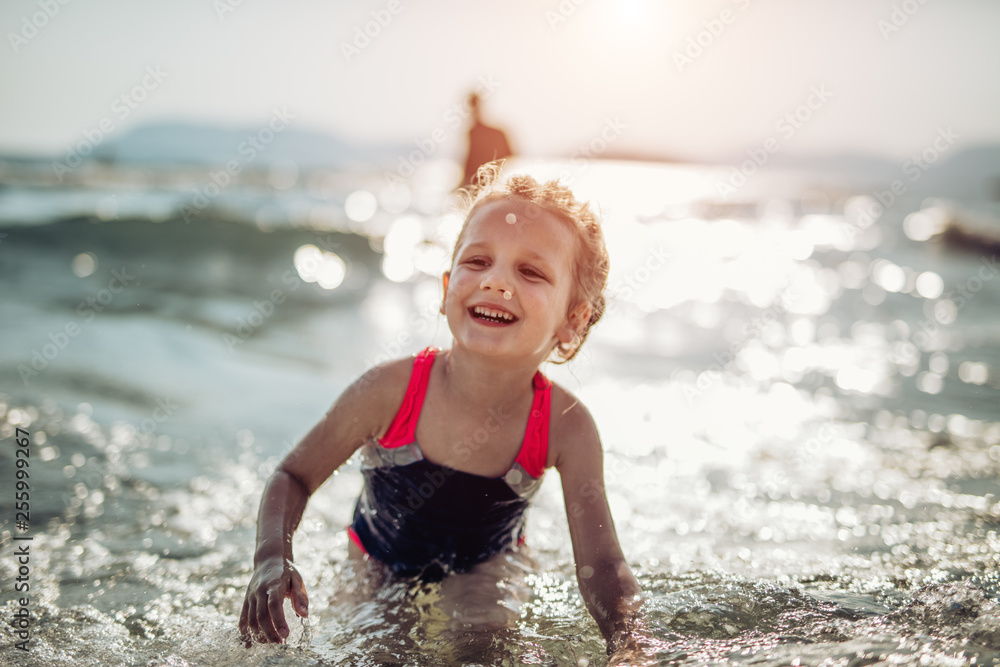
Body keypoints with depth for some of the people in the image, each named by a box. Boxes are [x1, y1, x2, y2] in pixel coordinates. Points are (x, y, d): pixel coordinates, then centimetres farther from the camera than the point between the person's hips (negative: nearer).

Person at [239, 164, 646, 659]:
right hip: (376, 566, 0)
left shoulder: (565, 427, -29)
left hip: (485, 575, 0)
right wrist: (272, 560, -33)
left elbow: (601, 567, -26)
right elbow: (294, 477, -15)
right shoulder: (390, 391, -31)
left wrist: (632, 652, -44)